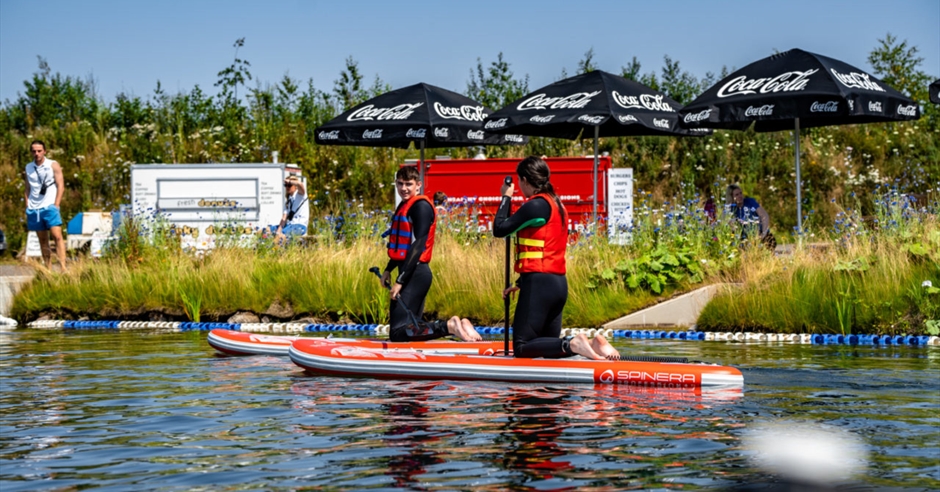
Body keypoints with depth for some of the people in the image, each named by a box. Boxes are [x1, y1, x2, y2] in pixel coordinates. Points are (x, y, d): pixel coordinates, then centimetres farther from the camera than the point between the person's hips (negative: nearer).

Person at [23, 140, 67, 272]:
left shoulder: (53, 165, 1)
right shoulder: (28, 168, 12)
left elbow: (60, 186, -1)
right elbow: (28, 189, 17)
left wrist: (56, 205, -9)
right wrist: (27, 208, 7)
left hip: (49, 207, -4)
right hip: (34, 209, 4)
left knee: (57, 236, -15)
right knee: (42, 240, 6)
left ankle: (63, 268, -20)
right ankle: (48, 270, 8)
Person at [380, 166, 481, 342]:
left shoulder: (421, 206, -12)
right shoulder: (404, 206, 17)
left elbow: (418, 246, -19)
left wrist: (400, 281, -21)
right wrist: (388, 270, 24)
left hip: (416, 274, -10)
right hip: (411, 274, 10)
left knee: (398, 333, -16)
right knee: (412, 328, 11)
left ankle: (449, 326, -17)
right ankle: (451, 326, 8)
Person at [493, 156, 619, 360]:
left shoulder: (537, 205, -12)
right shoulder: (557, 205, 18)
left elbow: (500, 229, -12)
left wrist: (506, 197, 3)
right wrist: (520, 284, 26)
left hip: (540, 284, -9)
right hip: (558, 283, 9)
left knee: (522, 347, -8)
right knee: (549, 347, 15)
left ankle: (572, 344, -26)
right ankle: (592, 343, -7)